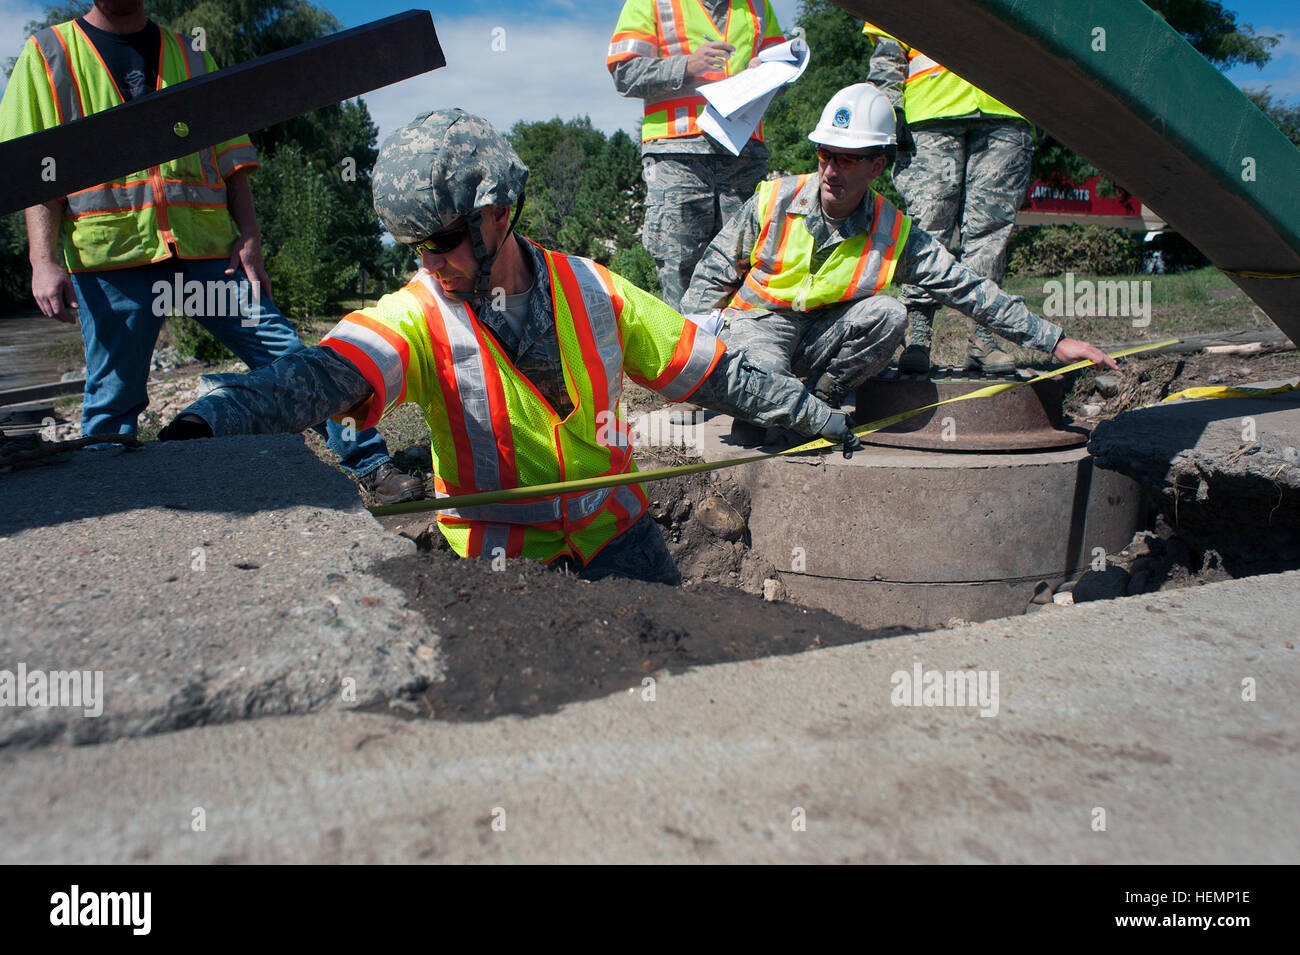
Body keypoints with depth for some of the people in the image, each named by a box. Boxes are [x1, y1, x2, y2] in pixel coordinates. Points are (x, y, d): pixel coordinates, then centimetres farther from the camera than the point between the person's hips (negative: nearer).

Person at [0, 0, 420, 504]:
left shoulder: (190, 56, 19)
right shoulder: (48, 53, 12)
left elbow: (231, 160, 14)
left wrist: (248, 235, 0)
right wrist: (43, 261, -7)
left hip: (207, 246, 2)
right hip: (107, 253, -1)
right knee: (112, 397, 3)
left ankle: (372, 467, 1)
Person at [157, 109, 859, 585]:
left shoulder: (591, 291, -5)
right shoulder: (417, 316, -12)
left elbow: (710, 371, 3)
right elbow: (320, 377, -30)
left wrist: (811, 414, 8)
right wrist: (205, 420, -48)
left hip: (609, 518, 2)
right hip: (501, 547, -1)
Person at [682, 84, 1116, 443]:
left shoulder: (894, 234, -7)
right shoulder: (775, 200, -9)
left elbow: (969, 290, -5)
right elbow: (713, 274, 2)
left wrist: (1054, 340, -7)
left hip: (822, 338, 2)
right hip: (755, 324, -2)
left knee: (888, 313, -26)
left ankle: (823, 400, -9)